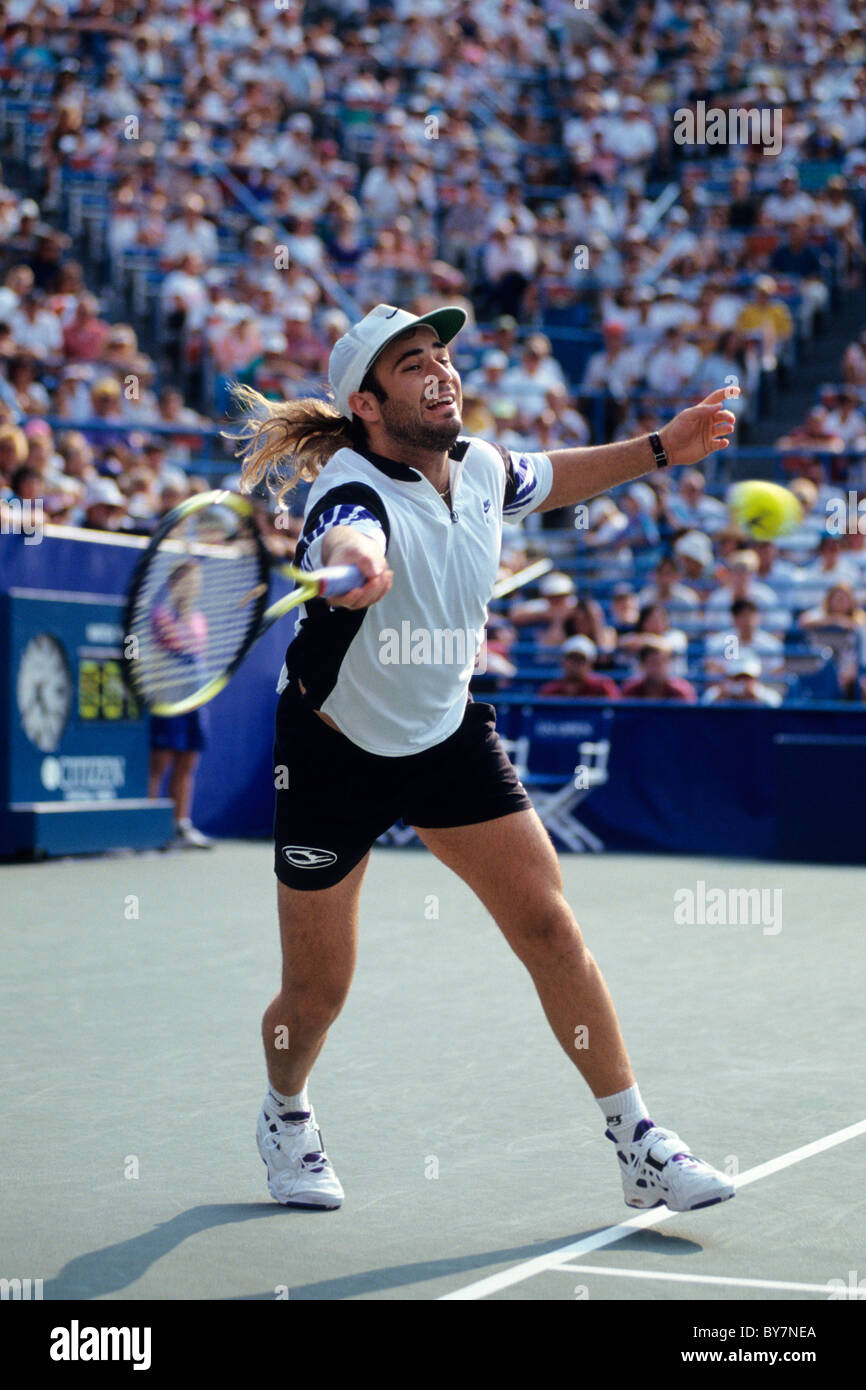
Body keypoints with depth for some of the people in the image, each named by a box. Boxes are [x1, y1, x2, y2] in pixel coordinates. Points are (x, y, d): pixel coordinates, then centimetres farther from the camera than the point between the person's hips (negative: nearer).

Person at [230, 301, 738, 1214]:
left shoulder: (482, 467, -8)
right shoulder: (354, 491, -29)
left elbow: (552, 480, 18)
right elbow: (348, 541, -56)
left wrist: (660, 448, 8)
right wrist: (350, 567, -79)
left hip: (450, 735, 5)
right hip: (334, 751, -5)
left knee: (549, 926, -8)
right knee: (317, 992, 5)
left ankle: (636, 1144, 0)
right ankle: (286, 1118, 38)